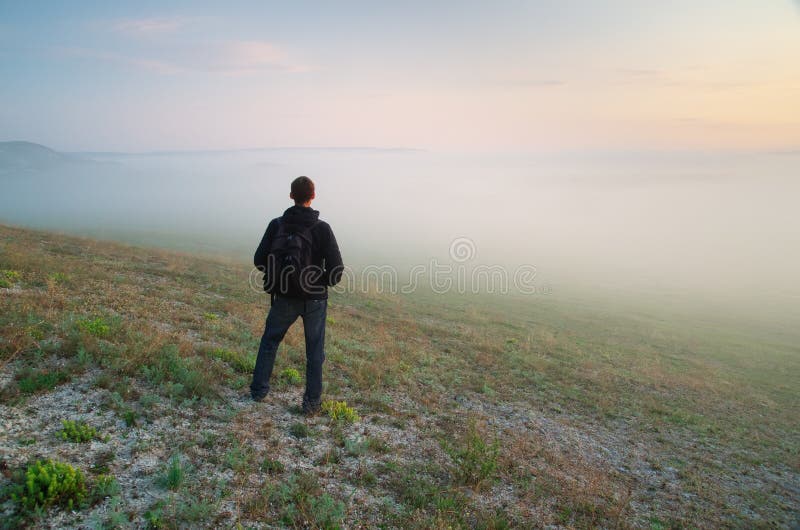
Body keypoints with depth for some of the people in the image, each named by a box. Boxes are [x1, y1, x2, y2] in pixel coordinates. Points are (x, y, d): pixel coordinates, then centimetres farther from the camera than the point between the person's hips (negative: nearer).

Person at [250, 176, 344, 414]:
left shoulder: (277, 225, -5)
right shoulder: (322, 228, -12)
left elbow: (259, 260, -4)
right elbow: (336, 268, -14)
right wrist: (324, 283, 7)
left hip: (284, 298, 2)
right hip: (314, 299, -2)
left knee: (269, 341, 22)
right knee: (315, 350, 11)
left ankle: (258, 390, 29)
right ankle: (312, 402, 15)